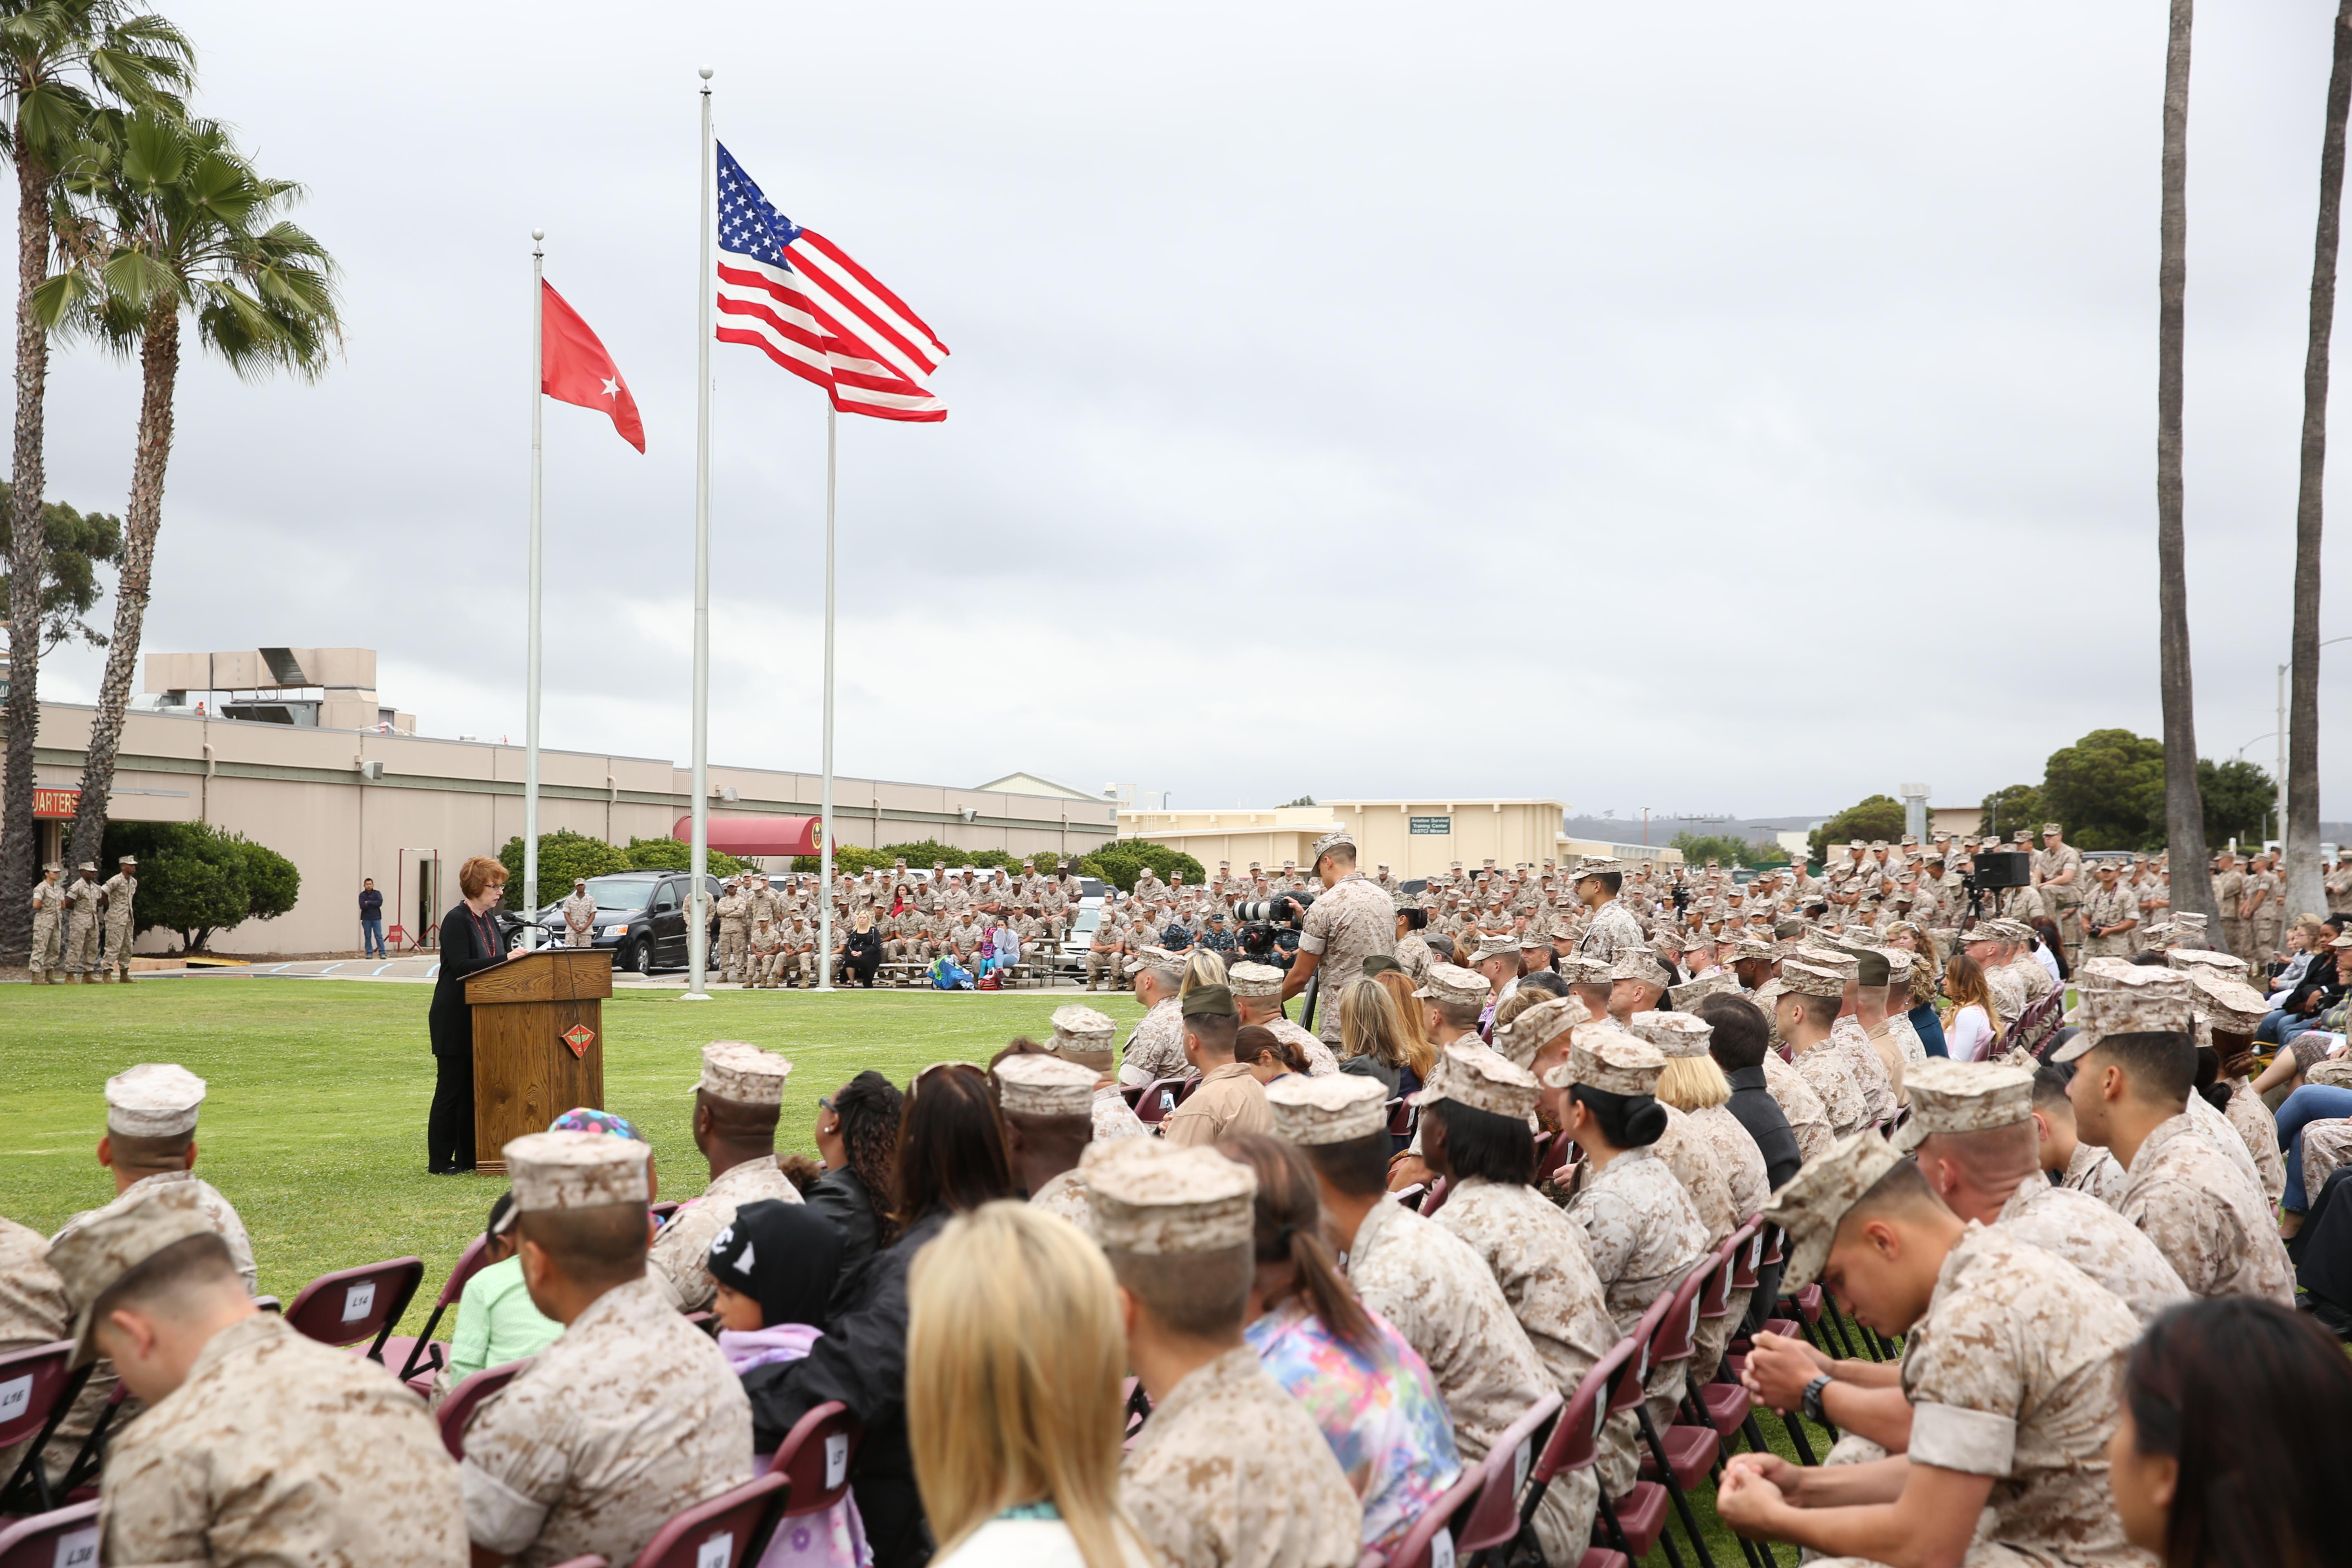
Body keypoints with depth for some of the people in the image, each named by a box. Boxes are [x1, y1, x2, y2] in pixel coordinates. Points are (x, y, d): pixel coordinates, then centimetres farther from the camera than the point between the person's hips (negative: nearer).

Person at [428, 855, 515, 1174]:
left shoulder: (488, 919, 13)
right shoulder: (456, 920, -14)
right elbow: (461, 966, -23)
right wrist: (505, 960, -26)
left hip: (479, 1017, 8)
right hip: (455, 1019, -8)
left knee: (476, 1088, 10)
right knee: (452, 1088, -4)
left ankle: (470, 1156, 16)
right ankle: (440, 1160, 2)